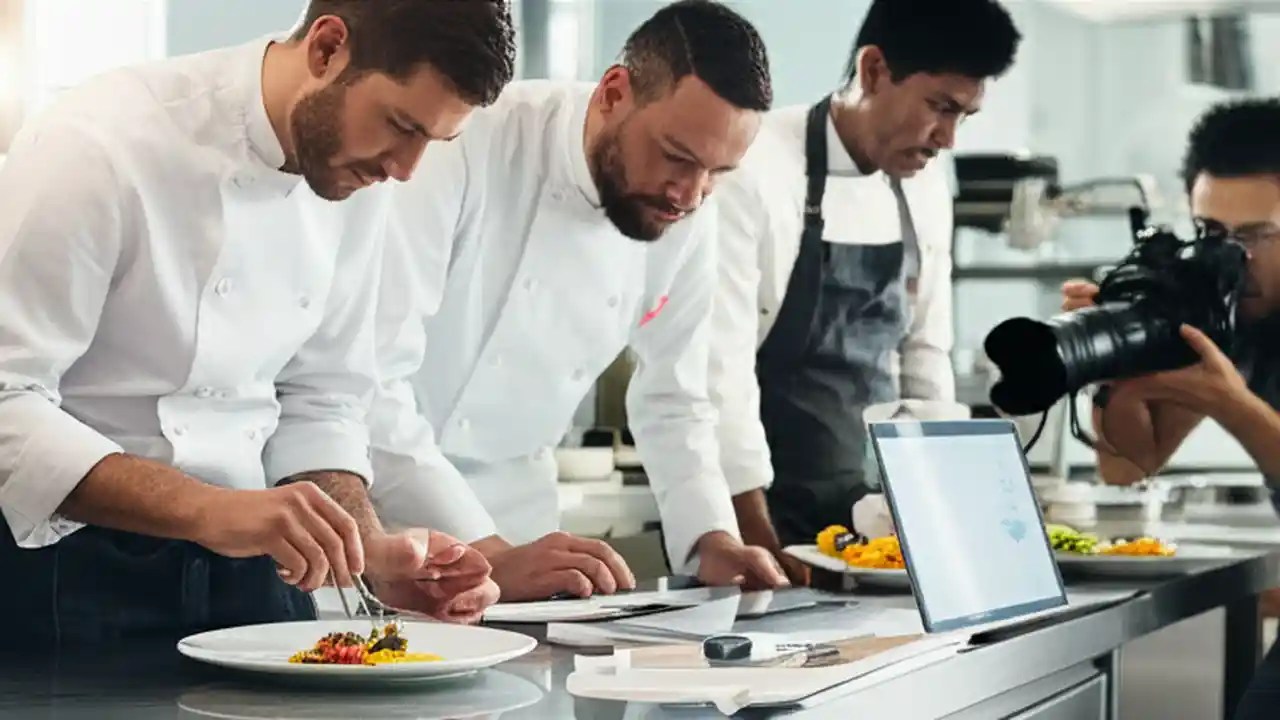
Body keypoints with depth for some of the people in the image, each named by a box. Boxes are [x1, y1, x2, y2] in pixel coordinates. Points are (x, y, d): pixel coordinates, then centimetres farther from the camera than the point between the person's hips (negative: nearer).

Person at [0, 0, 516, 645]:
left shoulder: (356, 182, 0)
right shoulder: (100, 145, -21)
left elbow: (317, 403, 8)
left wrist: (371, 551, -9)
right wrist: (207, 510, -34)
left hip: (244, 561, 6)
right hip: (65, 564, -5)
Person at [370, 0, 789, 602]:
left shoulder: (689, 220, -5)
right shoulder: (467, 147, -22)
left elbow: (672, 400, 8)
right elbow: (370, 376, -25)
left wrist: (712, 539, -7)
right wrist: (485, 555, -29)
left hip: (511, 516, 4)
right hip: (371, 497, -4)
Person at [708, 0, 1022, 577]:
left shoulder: (926, 188, 3)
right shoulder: (754, 172, -17)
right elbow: (720, 368, -18)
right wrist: (759, 540, -18)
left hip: (873, 512, 6)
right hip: (765, 513, -6)